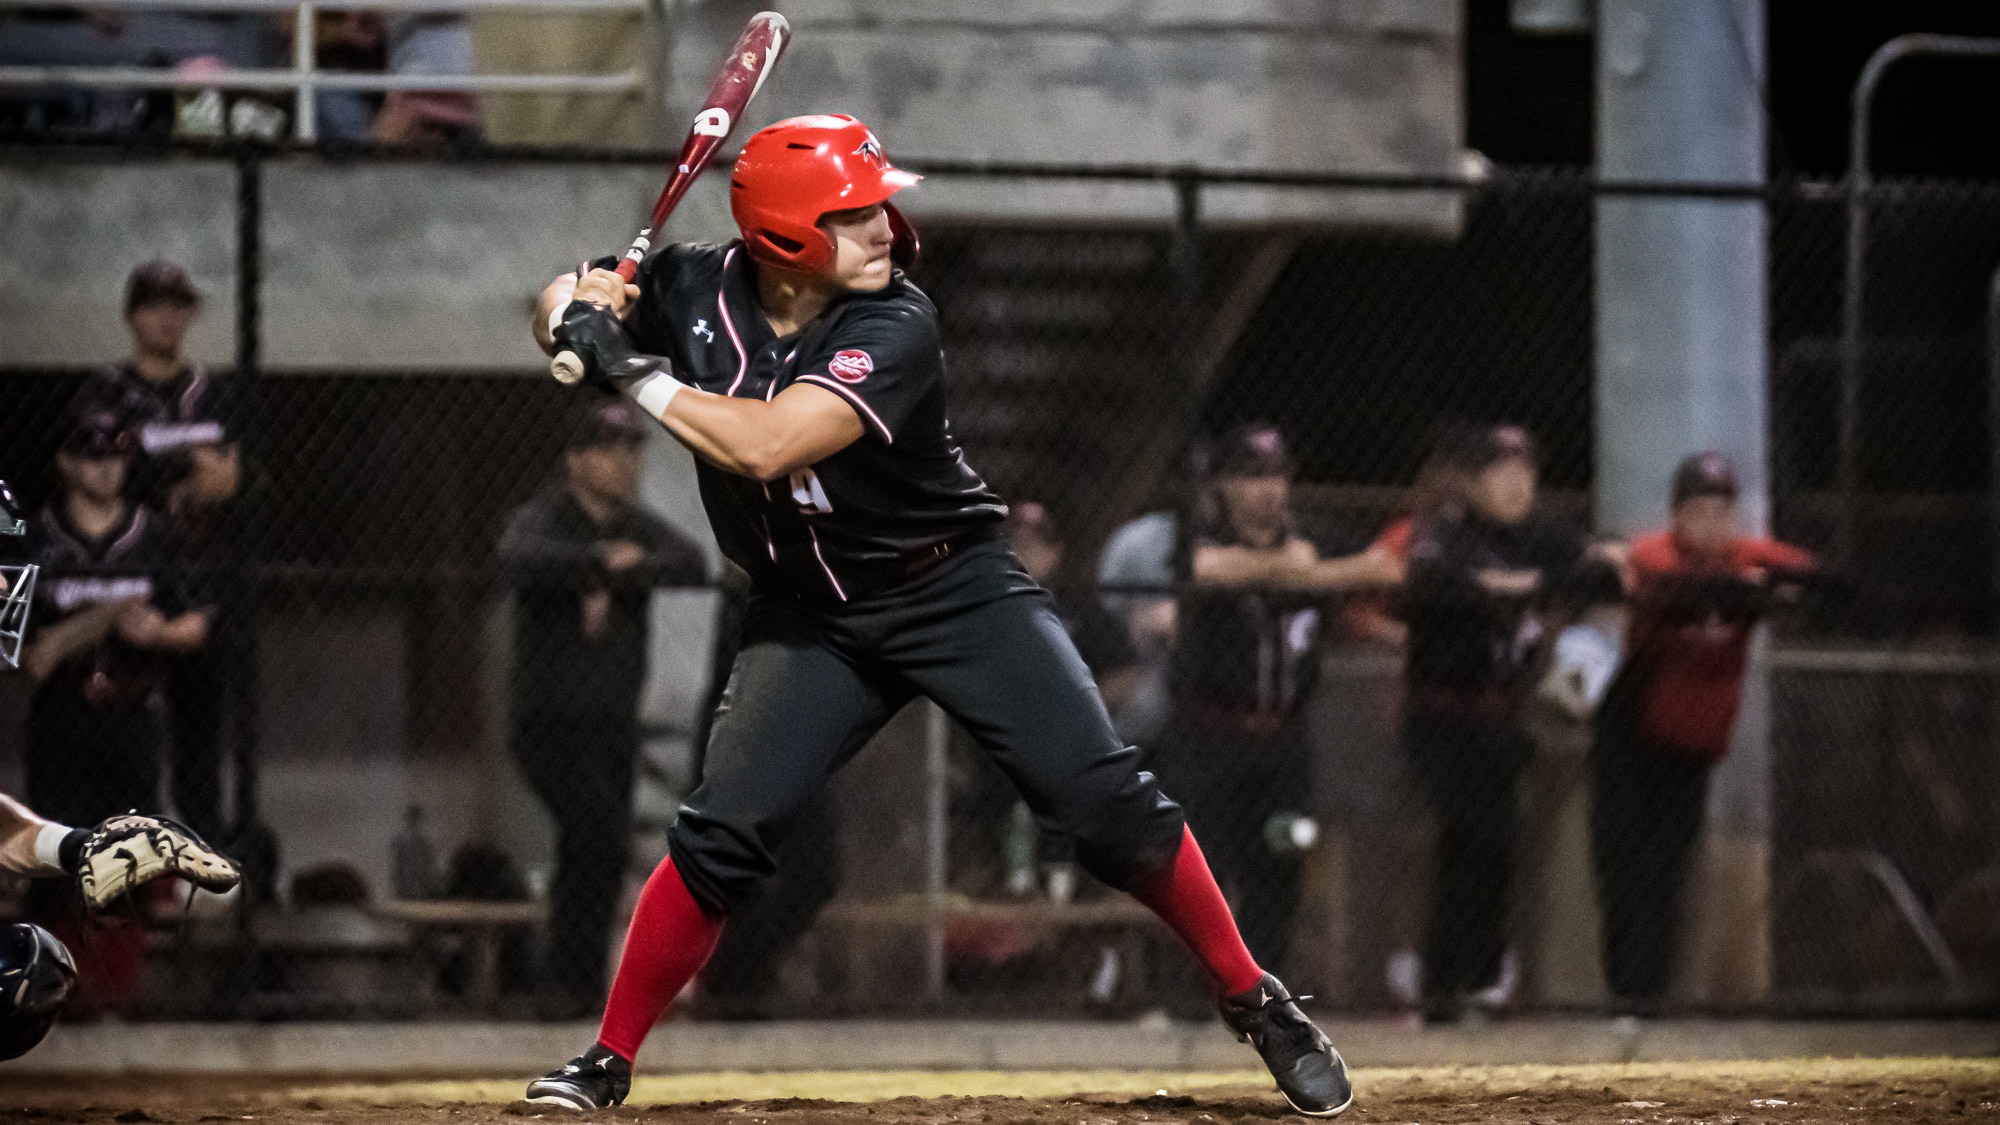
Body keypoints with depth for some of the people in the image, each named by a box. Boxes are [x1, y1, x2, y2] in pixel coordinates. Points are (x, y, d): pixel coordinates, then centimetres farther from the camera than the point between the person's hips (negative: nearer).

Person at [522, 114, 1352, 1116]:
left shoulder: (894, 330, -23)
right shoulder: (697, 292, -10)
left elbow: (763, 444, -34)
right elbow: (560, 312, 5)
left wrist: (635, 374, -28)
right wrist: (578, 312, -19)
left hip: (957, 590, -2)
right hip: (809, 617, 3)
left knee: (1106, 801, -11)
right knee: (721, 832, -13)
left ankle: (1256, 1003, 5)